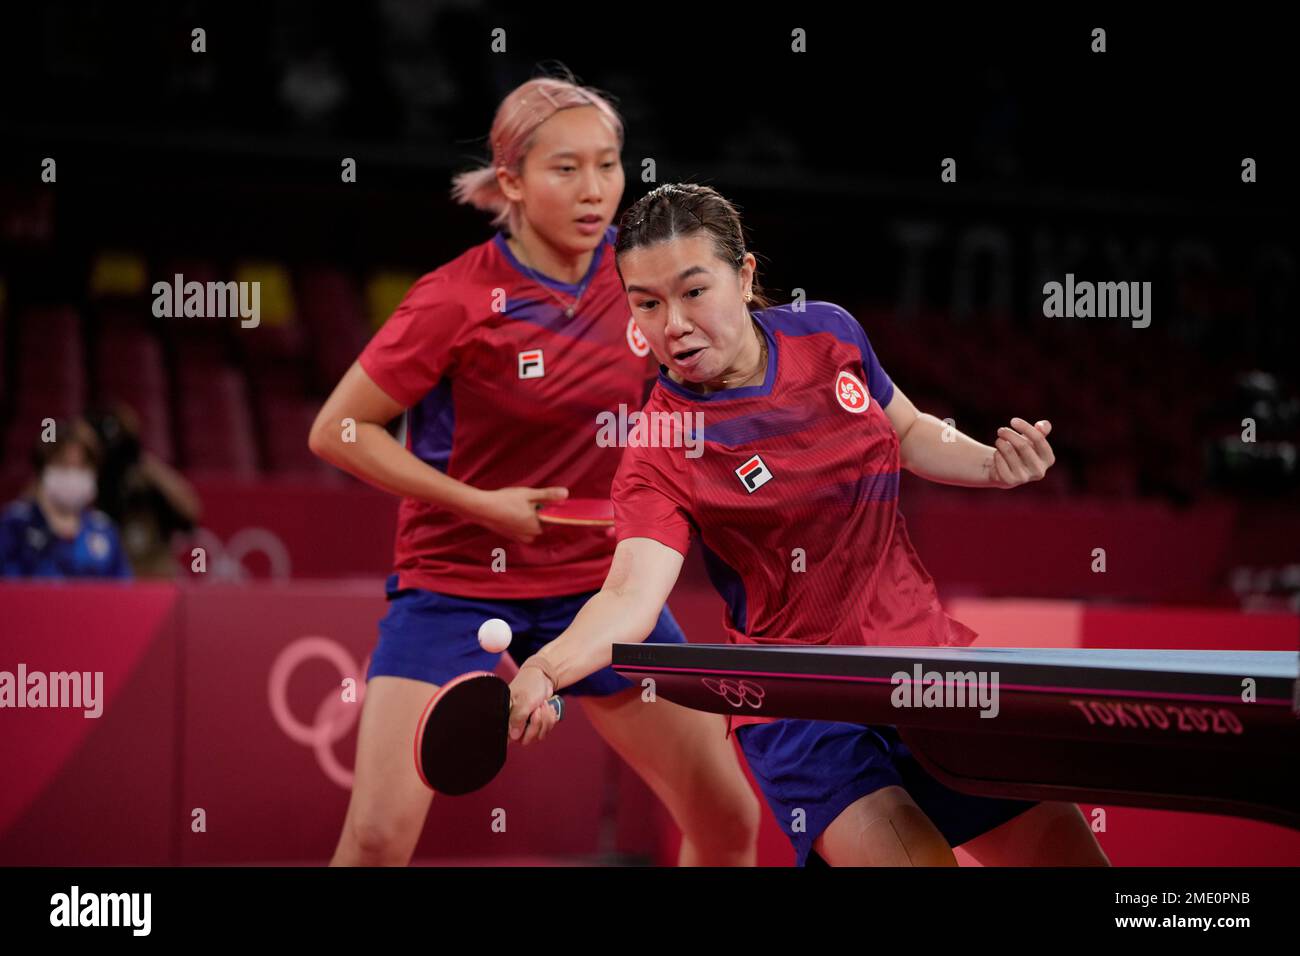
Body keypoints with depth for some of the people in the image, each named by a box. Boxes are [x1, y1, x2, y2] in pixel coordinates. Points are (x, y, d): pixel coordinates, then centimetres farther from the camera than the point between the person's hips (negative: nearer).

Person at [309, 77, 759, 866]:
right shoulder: (457, 301, -18)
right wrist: (477, 503, -17)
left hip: (601, 585, 5)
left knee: (729, 819, 3)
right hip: (454, 584, -4)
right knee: (379, 831, -17)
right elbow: (337, 431, -12)